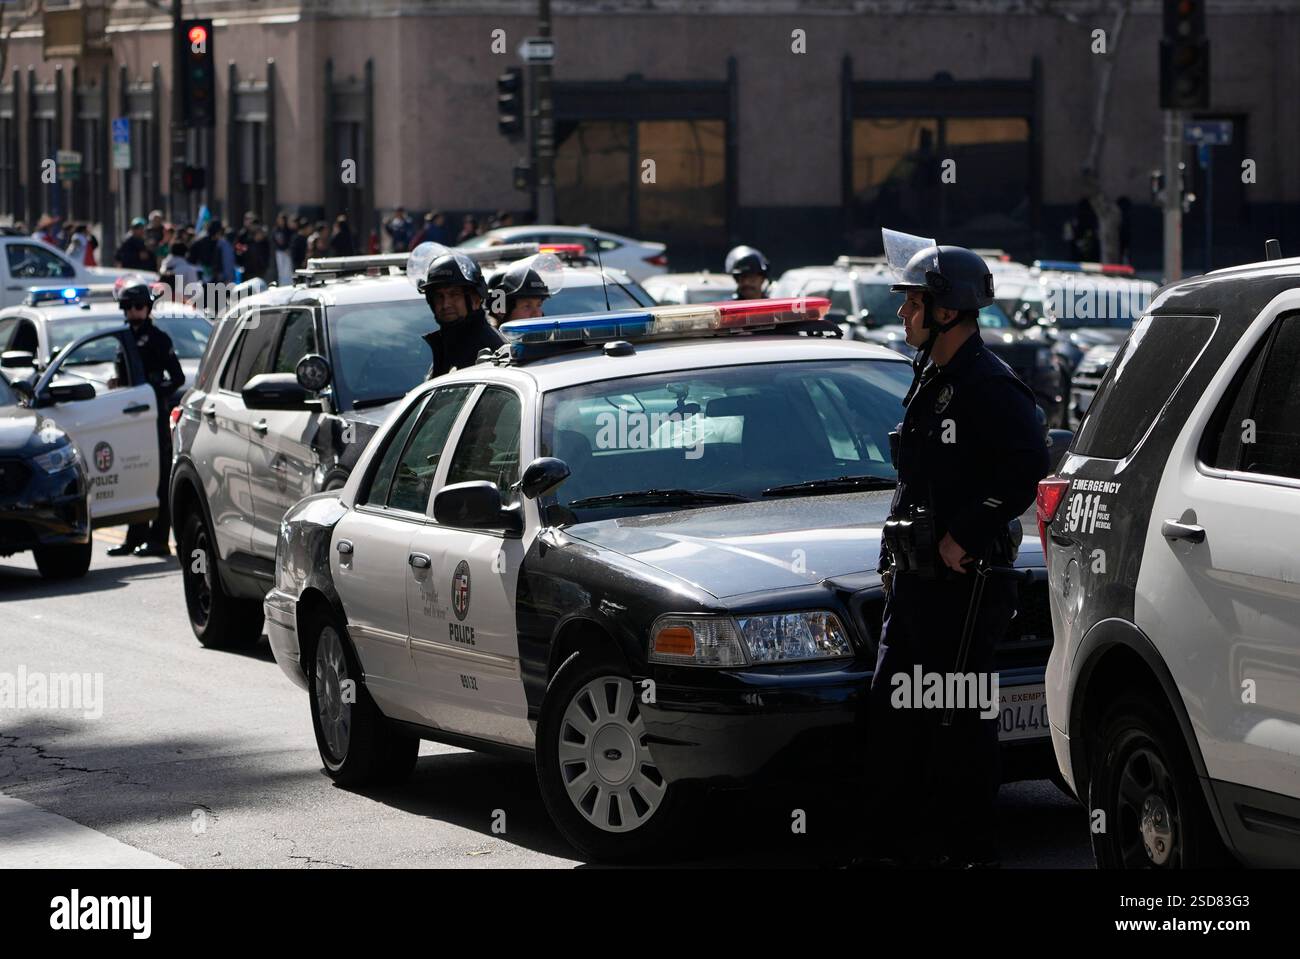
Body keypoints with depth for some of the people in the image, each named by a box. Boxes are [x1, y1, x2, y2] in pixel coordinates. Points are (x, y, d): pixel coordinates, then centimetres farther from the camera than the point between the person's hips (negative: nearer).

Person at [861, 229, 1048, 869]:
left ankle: (968, 851, 3)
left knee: (959, 722, -4)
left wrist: (962, 538, -21)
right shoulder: (929, 383, 16)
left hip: (961, 584, -10)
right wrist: (897, 556, 17)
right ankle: (893, 846, 19)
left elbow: (1027, 468, -25)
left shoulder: (987, 386, -14)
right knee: (891, 713, 12)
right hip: (915, 579, 10)